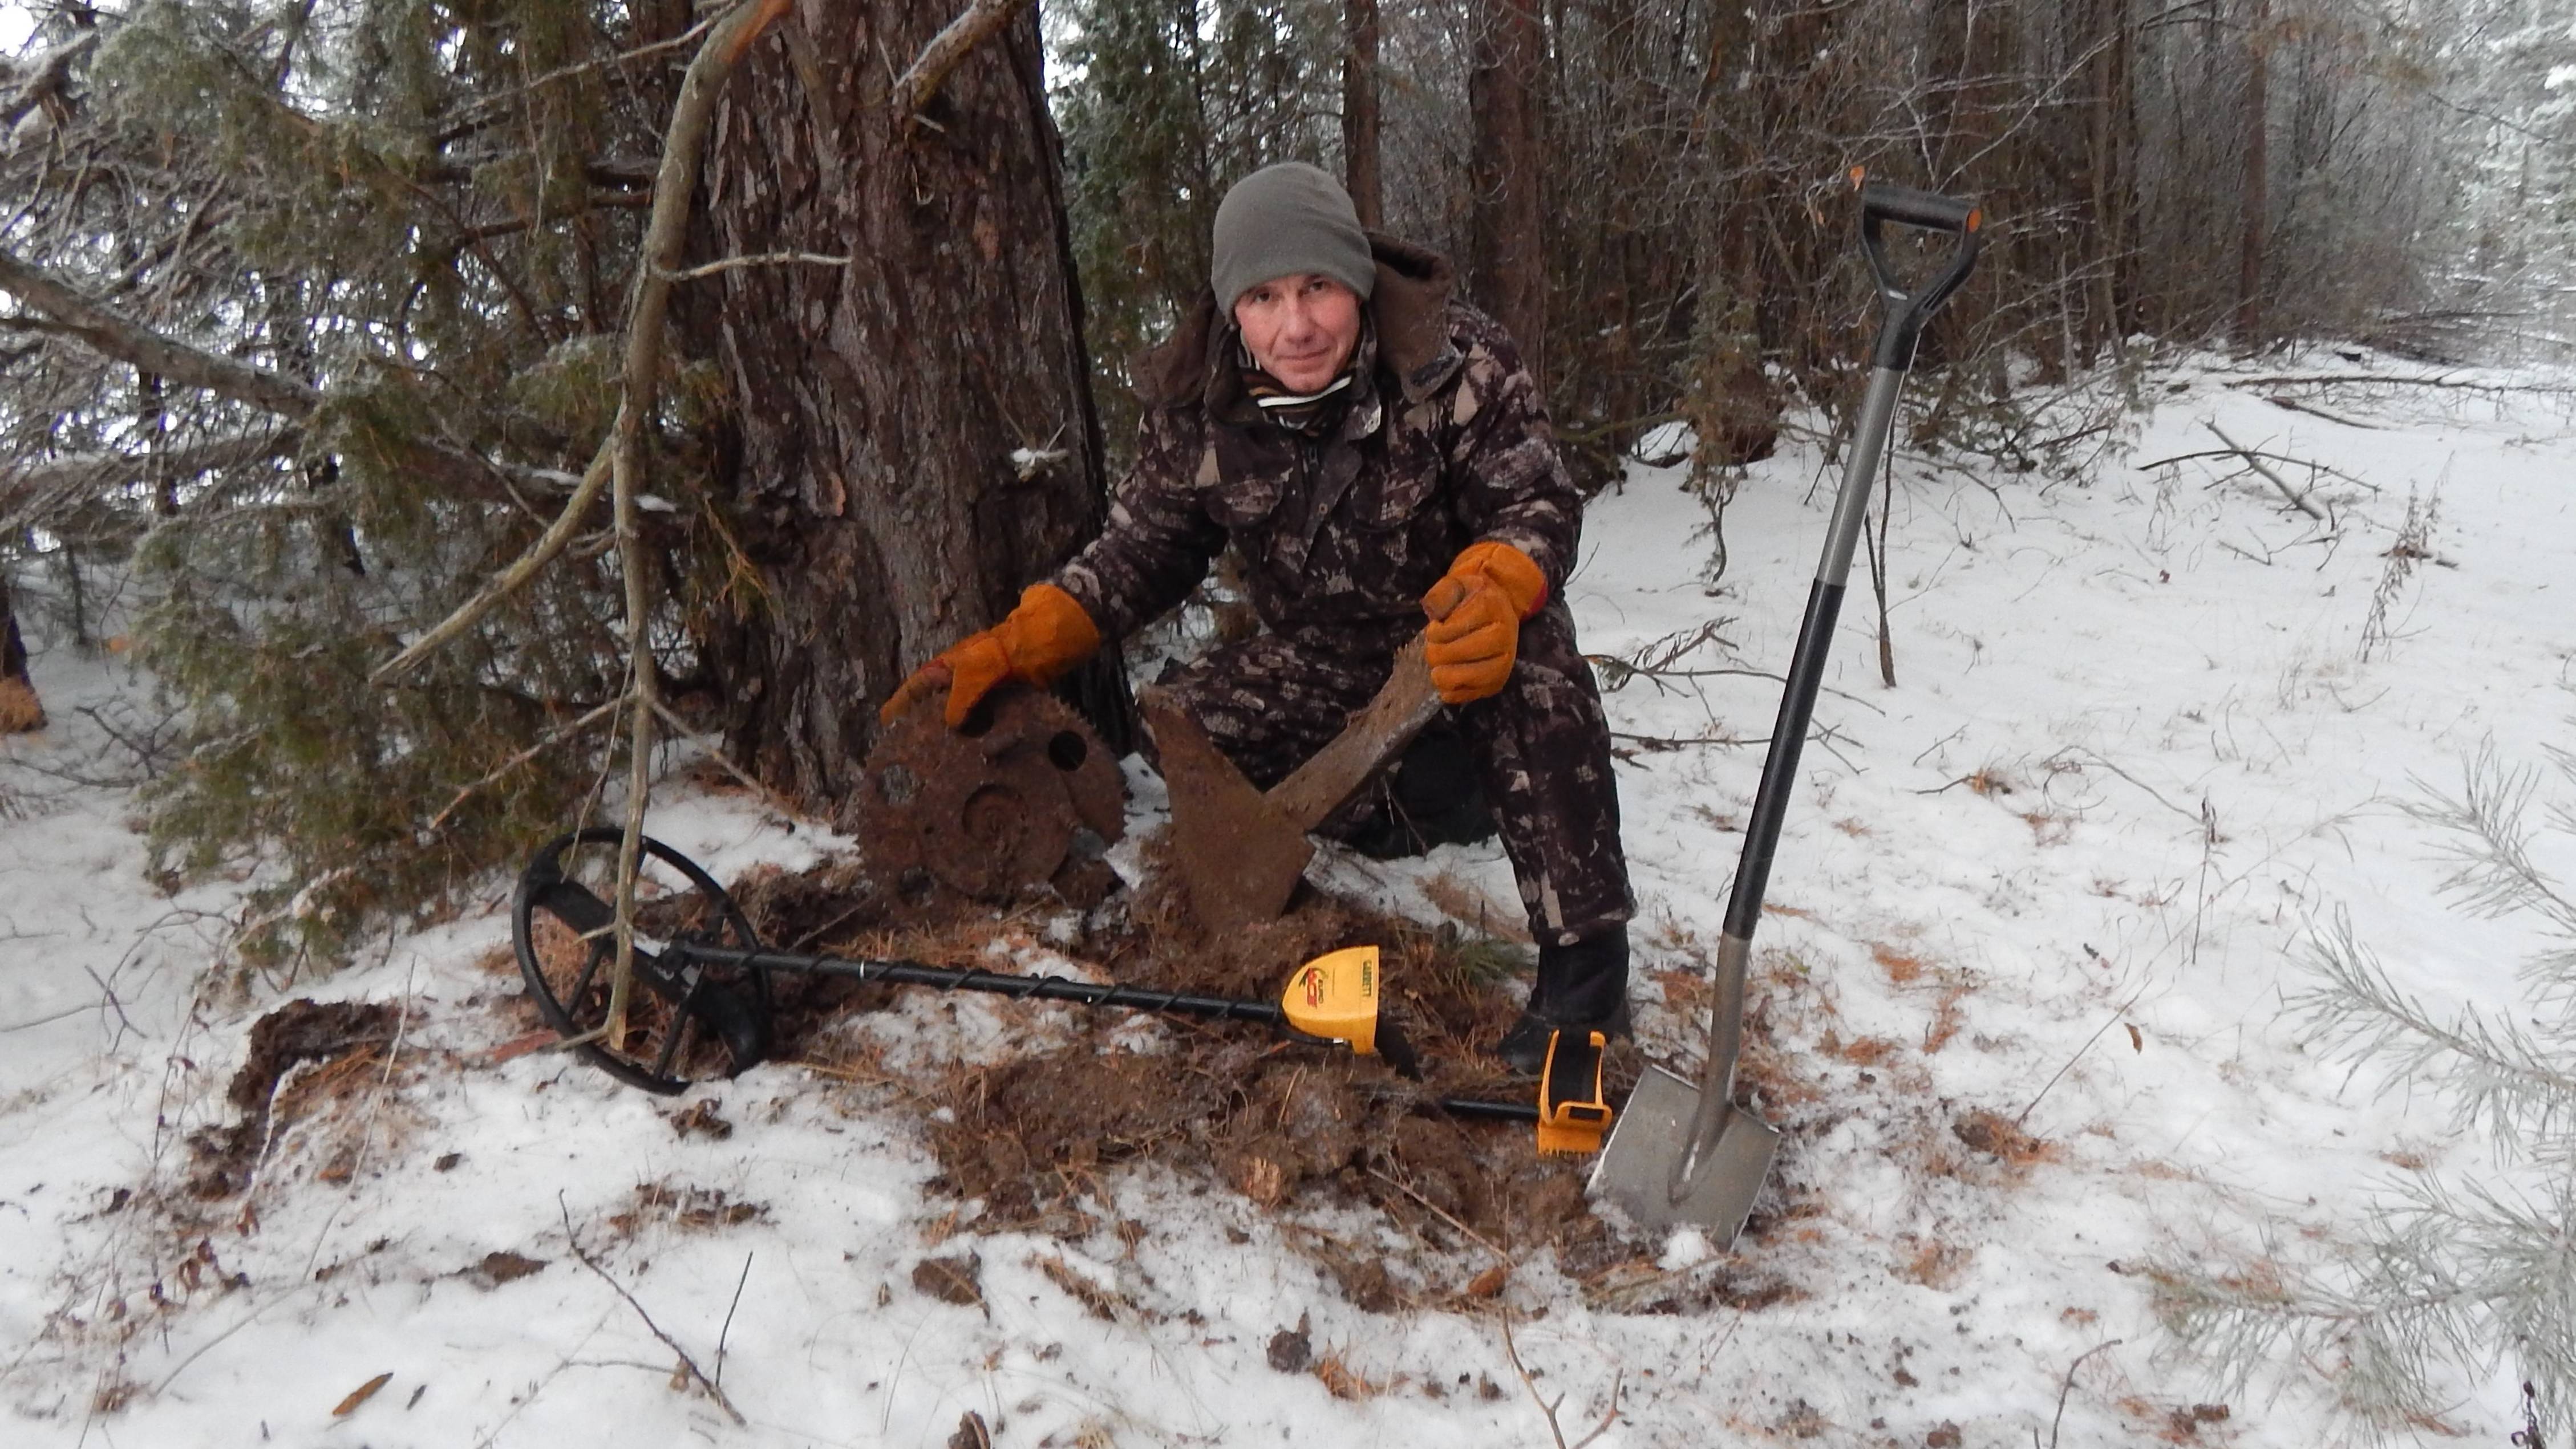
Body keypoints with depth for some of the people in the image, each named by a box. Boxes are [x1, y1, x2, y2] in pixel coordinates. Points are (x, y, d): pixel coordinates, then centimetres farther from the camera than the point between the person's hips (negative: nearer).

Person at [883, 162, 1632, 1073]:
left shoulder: (1457, 365, -22)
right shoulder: (1195, 405, -13)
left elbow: (1537, 503, -21)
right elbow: (1144, 549, -2)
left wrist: (1495, 590, -46)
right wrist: (1014, 649, -15)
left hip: (1458, 630, -3)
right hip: (1321, 656, 4)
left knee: (1535, 681, -37)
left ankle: (1585, 968, -26)